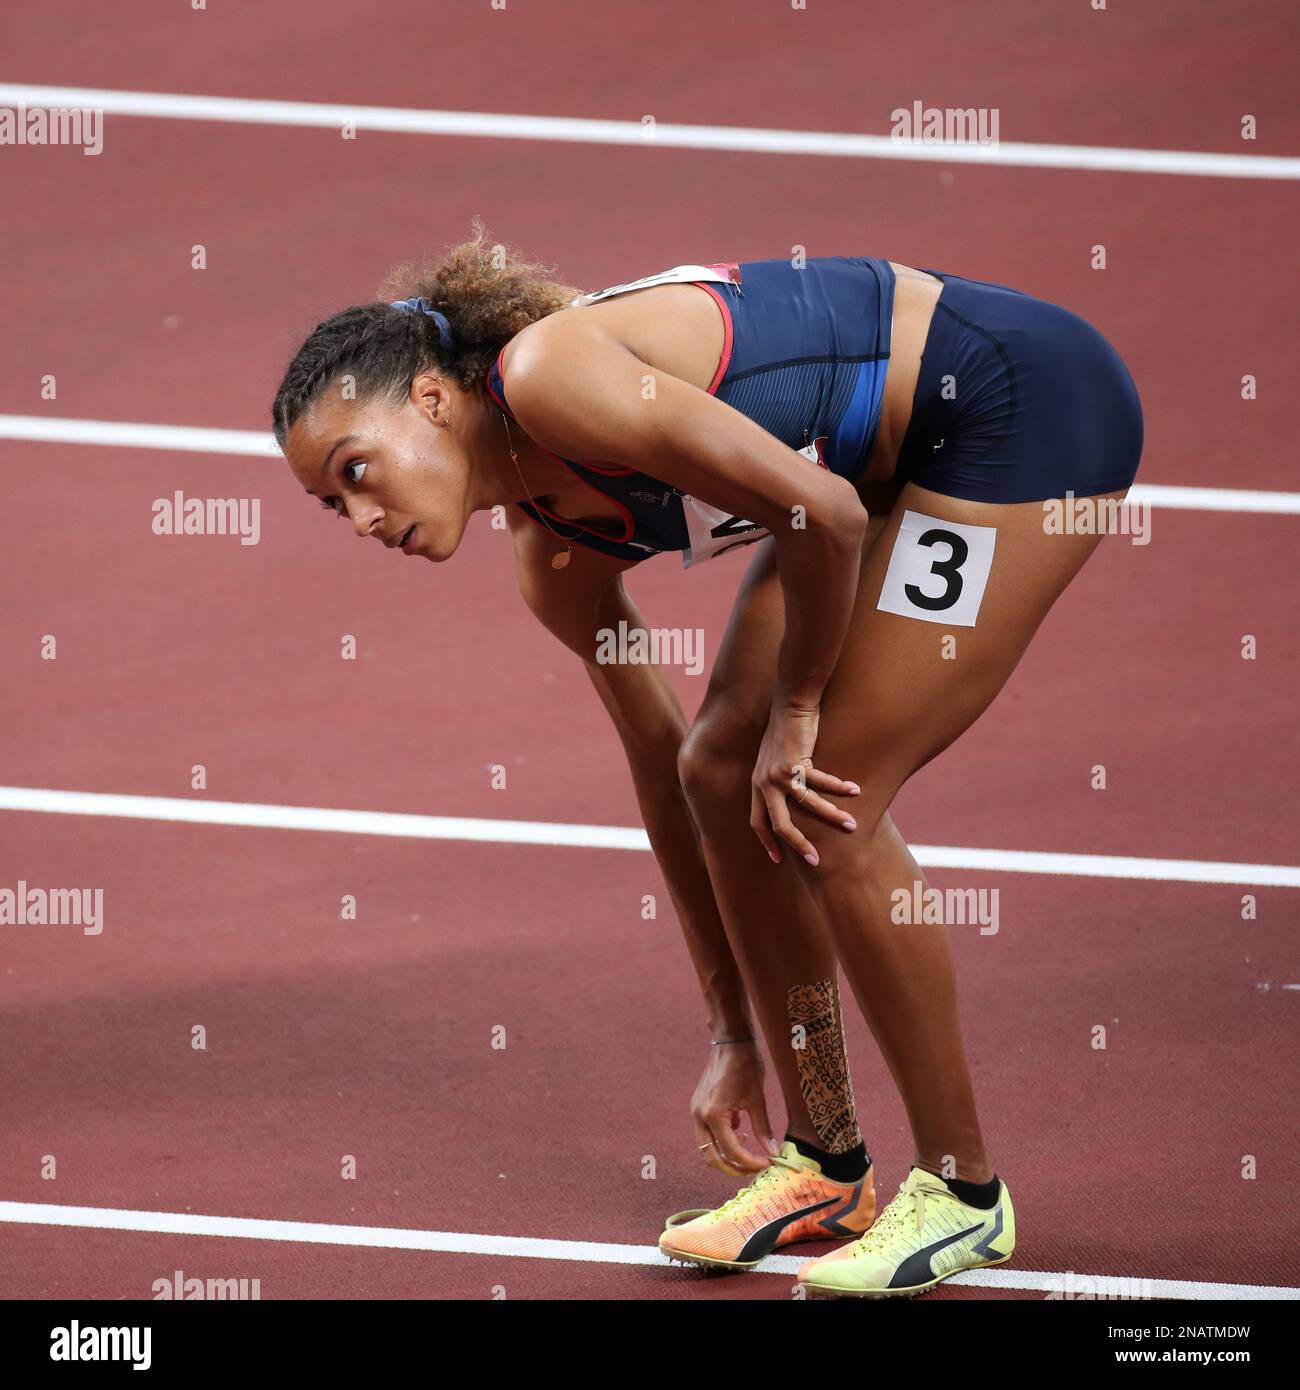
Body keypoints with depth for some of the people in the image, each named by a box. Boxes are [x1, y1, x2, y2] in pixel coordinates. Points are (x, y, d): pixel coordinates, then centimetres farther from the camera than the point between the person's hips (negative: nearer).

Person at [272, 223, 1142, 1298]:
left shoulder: (545, 372, -23)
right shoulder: (553, 553, 3)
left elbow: (823, 515, -26)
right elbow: (666, 774, 11)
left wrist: (795, 712, -10)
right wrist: (734, 1038, 13)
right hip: (901, 463, 9)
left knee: (816, 809, -10)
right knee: (723, 773, 6)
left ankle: (961, 1192, 4)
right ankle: (824, 1170, 19)